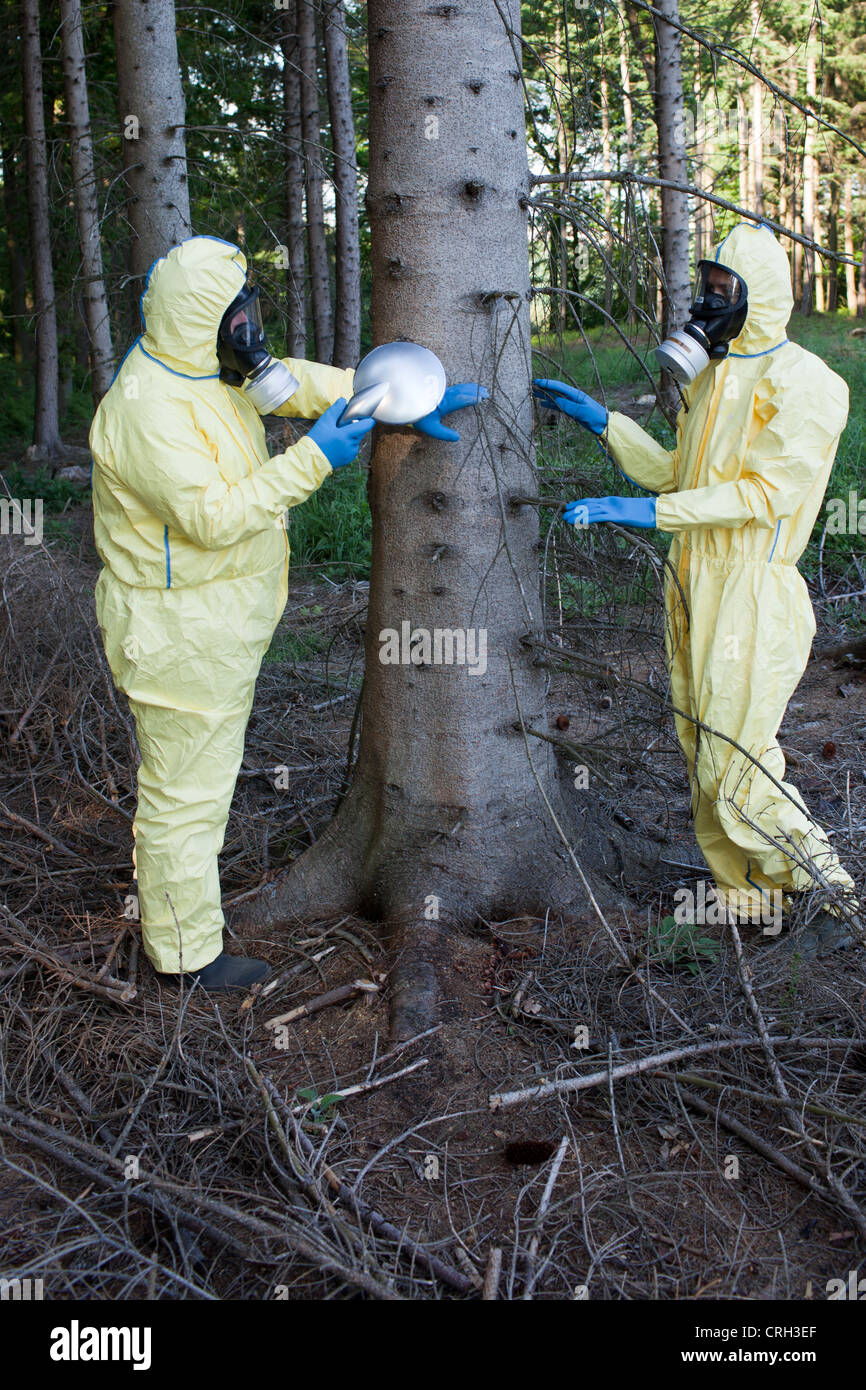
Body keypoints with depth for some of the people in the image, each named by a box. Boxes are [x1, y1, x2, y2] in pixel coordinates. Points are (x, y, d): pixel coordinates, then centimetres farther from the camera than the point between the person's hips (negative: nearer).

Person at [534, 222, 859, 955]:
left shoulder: (804, 385, -11)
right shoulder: (711, 376, 16)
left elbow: (764, 492, -20)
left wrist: (648, 512, -24)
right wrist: (602, 421, 14)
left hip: (751, 595, -8)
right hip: (694, 590, 9)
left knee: (737, 767, -9)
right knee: (704, 757, 12)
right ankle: (744, 895, 26)